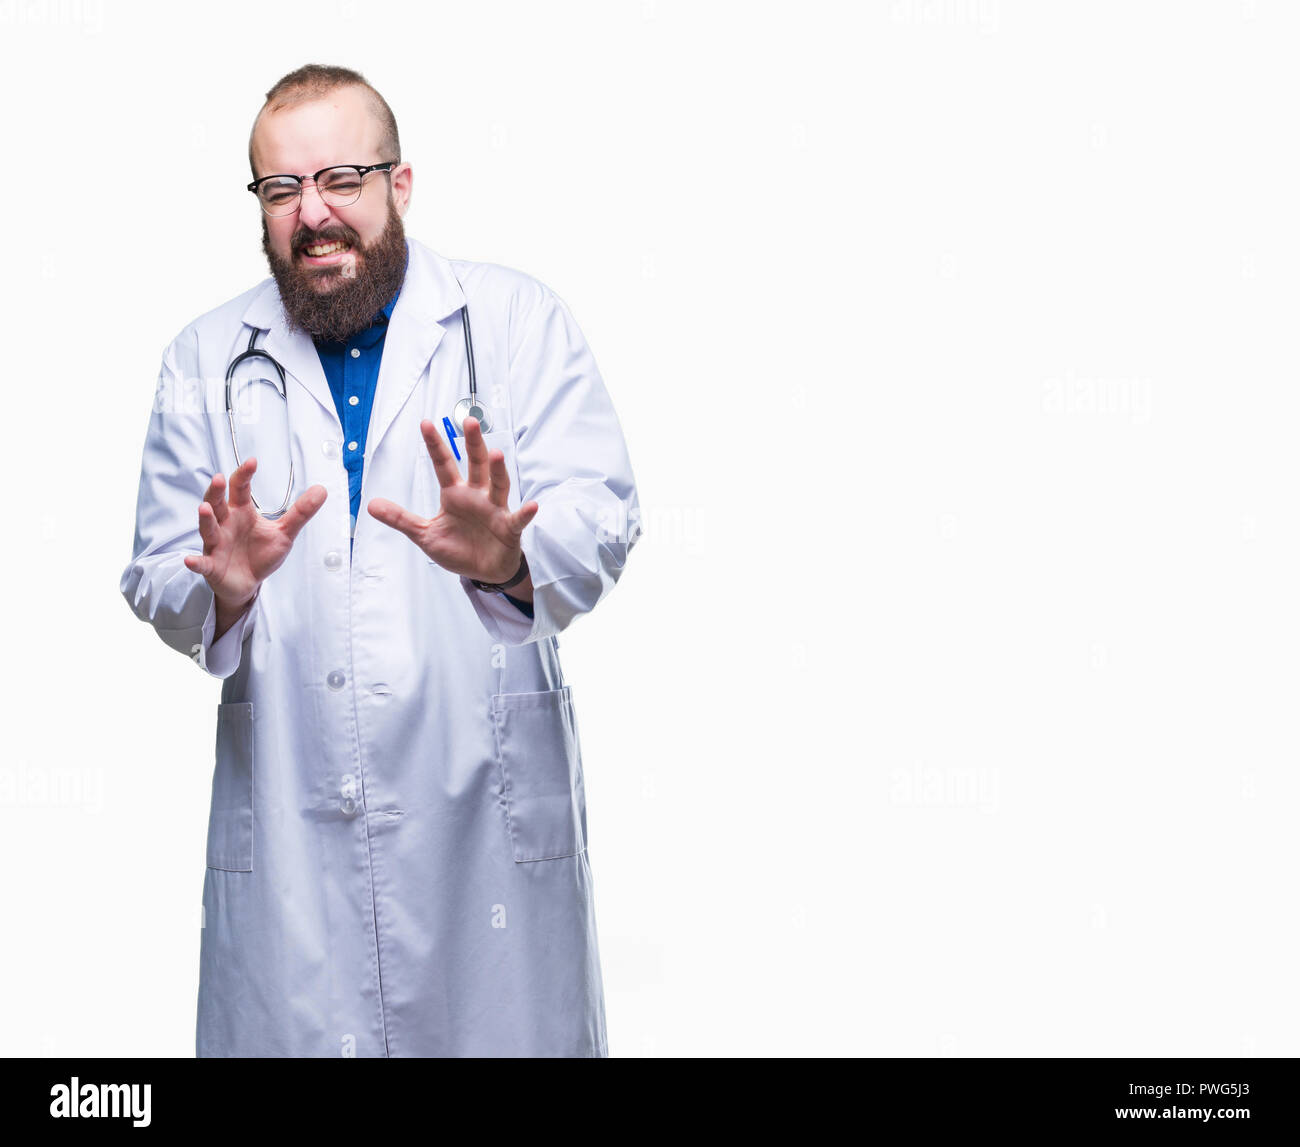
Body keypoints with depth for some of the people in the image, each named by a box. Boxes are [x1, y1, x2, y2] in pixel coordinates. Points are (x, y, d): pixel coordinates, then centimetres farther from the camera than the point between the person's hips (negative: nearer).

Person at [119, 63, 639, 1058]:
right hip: (285, 820, 2)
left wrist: (506, 558, -31)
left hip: (488, 807, -1)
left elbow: (599, 518, -9)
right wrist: (223, 588, -17)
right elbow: (157, 583, 6)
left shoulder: (520, 321, 1)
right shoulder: (205, 360, 8)